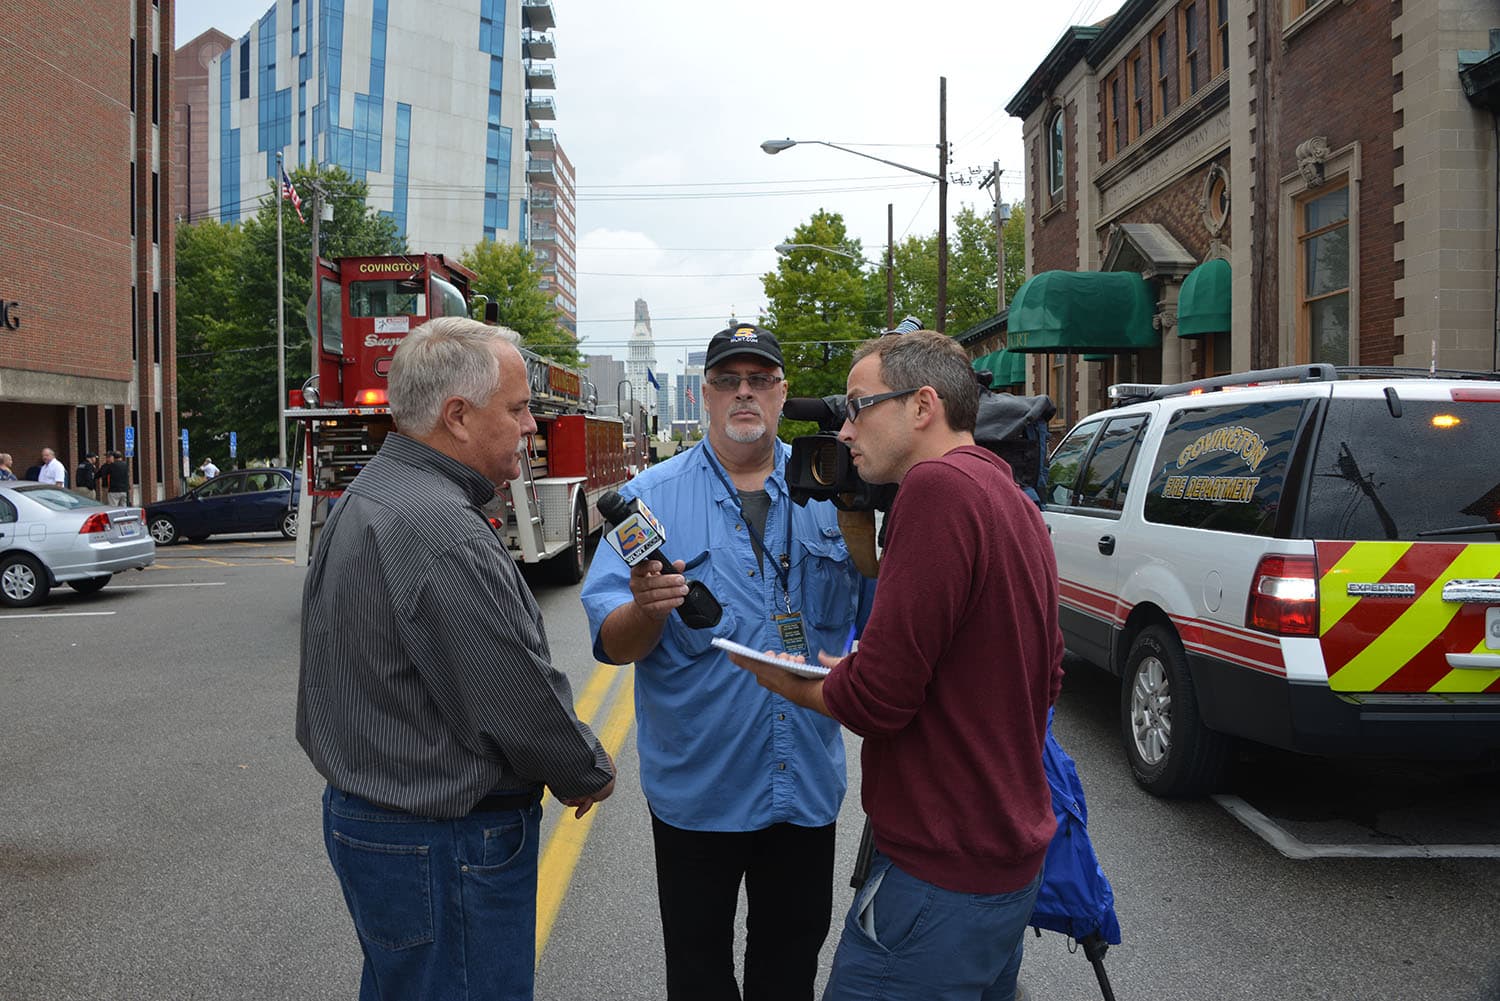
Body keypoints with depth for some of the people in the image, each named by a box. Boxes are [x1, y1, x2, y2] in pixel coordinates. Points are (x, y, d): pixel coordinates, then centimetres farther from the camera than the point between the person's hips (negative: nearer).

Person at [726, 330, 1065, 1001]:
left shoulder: (938, 486, -20)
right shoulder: (1014, 501, 10)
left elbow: (877, 700, -23)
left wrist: (793, 685, -1)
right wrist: (849, 675, 13)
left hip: (941, 879, -9)